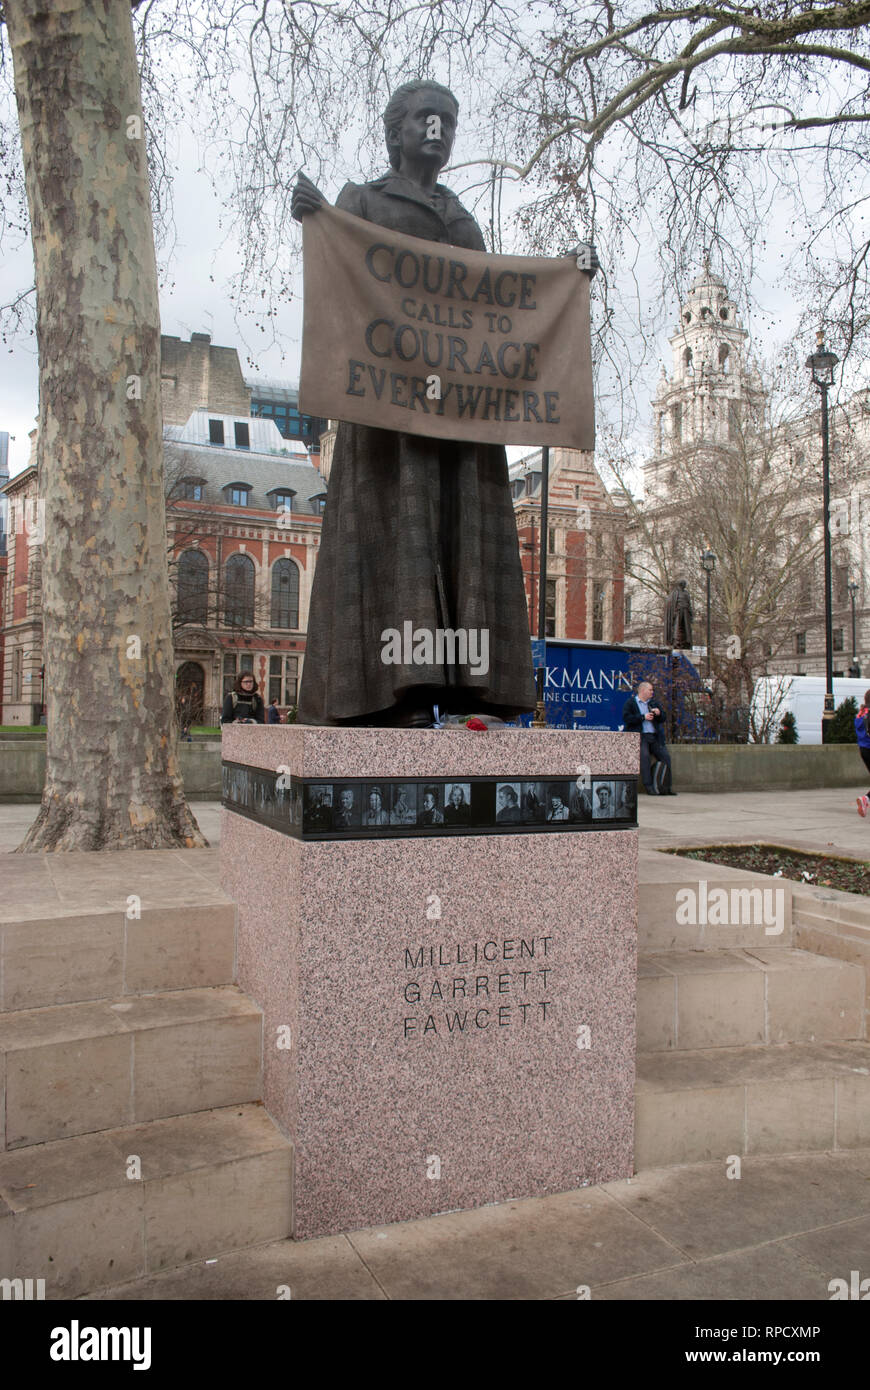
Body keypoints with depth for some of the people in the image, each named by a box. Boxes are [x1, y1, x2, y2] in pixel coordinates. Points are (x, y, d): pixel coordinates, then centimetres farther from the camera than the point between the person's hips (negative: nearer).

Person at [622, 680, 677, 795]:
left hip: (654, 736, 5)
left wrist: (659, 713, -1)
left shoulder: (653, 702, 21)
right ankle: (648, 786, -19)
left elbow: (662, 720, 21)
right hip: (639, 736, -5)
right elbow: (626, 717, -9)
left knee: (665, 756, -5)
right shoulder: (630, 702, 5)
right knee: (644, 756, -23)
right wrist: (643, 717, -11)